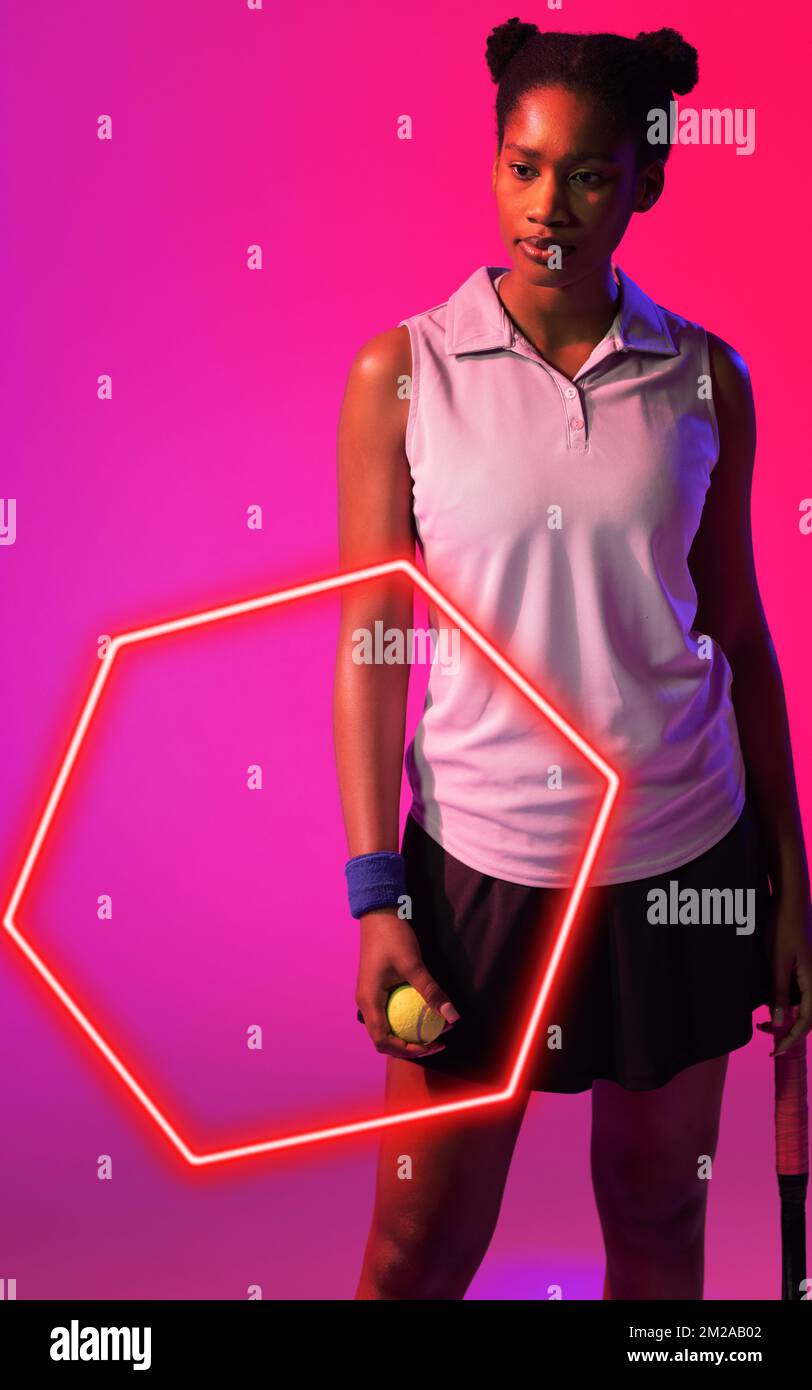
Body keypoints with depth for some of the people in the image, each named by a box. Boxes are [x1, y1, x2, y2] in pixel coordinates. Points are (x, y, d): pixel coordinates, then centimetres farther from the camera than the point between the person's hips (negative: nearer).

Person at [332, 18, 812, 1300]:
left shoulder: (706, 379, -1)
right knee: (421, 1246, 7)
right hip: (480, 859, -2)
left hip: (685, 856, 2)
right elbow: (371, 647, -4)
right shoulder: (402, 375, -6)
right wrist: (377, 897, -8)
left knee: (658, 1208, 16)